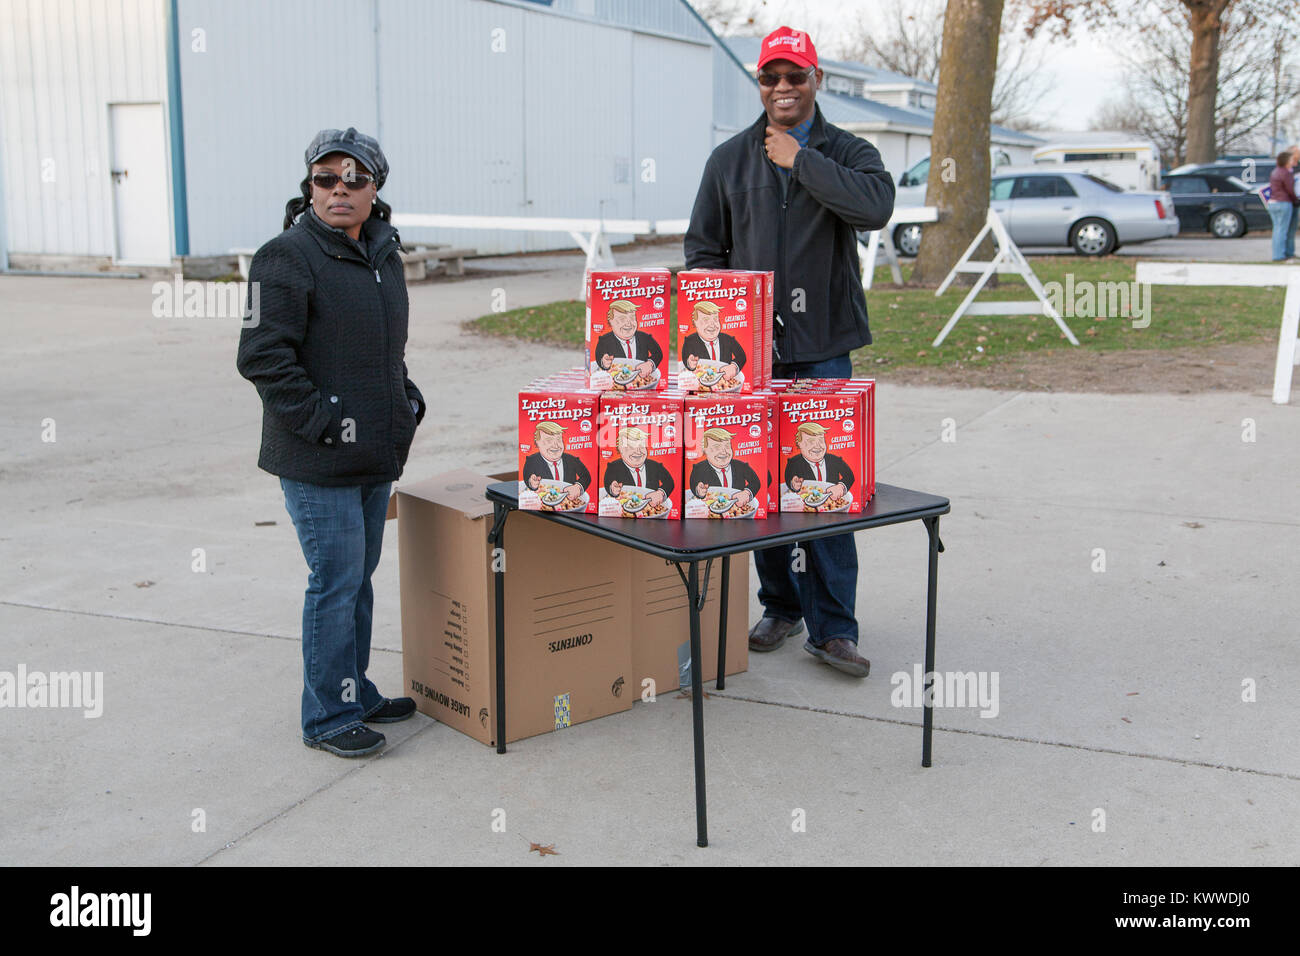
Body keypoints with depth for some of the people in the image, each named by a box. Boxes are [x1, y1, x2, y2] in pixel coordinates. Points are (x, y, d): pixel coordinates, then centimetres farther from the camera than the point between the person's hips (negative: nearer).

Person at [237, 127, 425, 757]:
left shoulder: (382, 254, 12)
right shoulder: (288, 257, -13)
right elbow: (262, 357, -17)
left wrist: (405, 398, 13)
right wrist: (322, 421, -19)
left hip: (375, 456, 8)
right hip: (316, 464, -8)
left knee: (359, 576, 17)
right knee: (337, 581, -3)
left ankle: (355, 693, 31)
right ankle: (328, 717, 10)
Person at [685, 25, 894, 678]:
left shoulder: (848, 154, 4)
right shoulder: (729, 160, 11)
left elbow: (877, 206, -18)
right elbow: (702, 249, 13)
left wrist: (800, 159, -14)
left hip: (822, 348, -2)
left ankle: (832, 628, 3)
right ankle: (780, 607, 24)